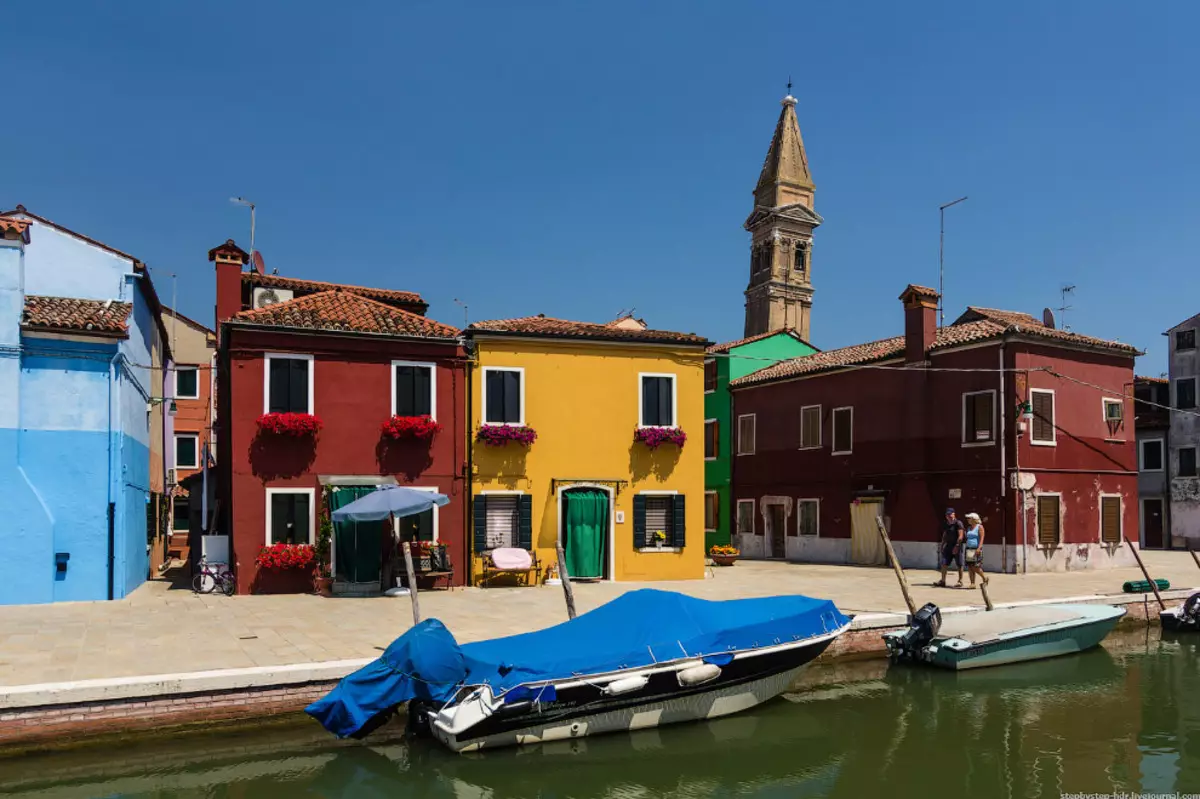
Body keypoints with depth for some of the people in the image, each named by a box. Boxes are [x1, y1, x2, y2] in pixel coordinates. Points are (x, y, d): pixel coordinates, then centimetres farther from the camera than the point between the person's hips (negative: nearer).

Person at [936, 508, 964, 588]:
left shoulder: (958, 523, -10)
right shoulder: (946, 524, 13)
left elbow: (960, 536, -16)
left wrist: (956, 546, -21)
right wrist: (942, 546, 16)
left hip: (956, 546, -7)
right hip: (948, 546, 7)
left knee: (959, 565, 2)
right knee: (944, 563, 2)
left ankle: (960, 581, 10)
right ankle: (943, 581, 5)